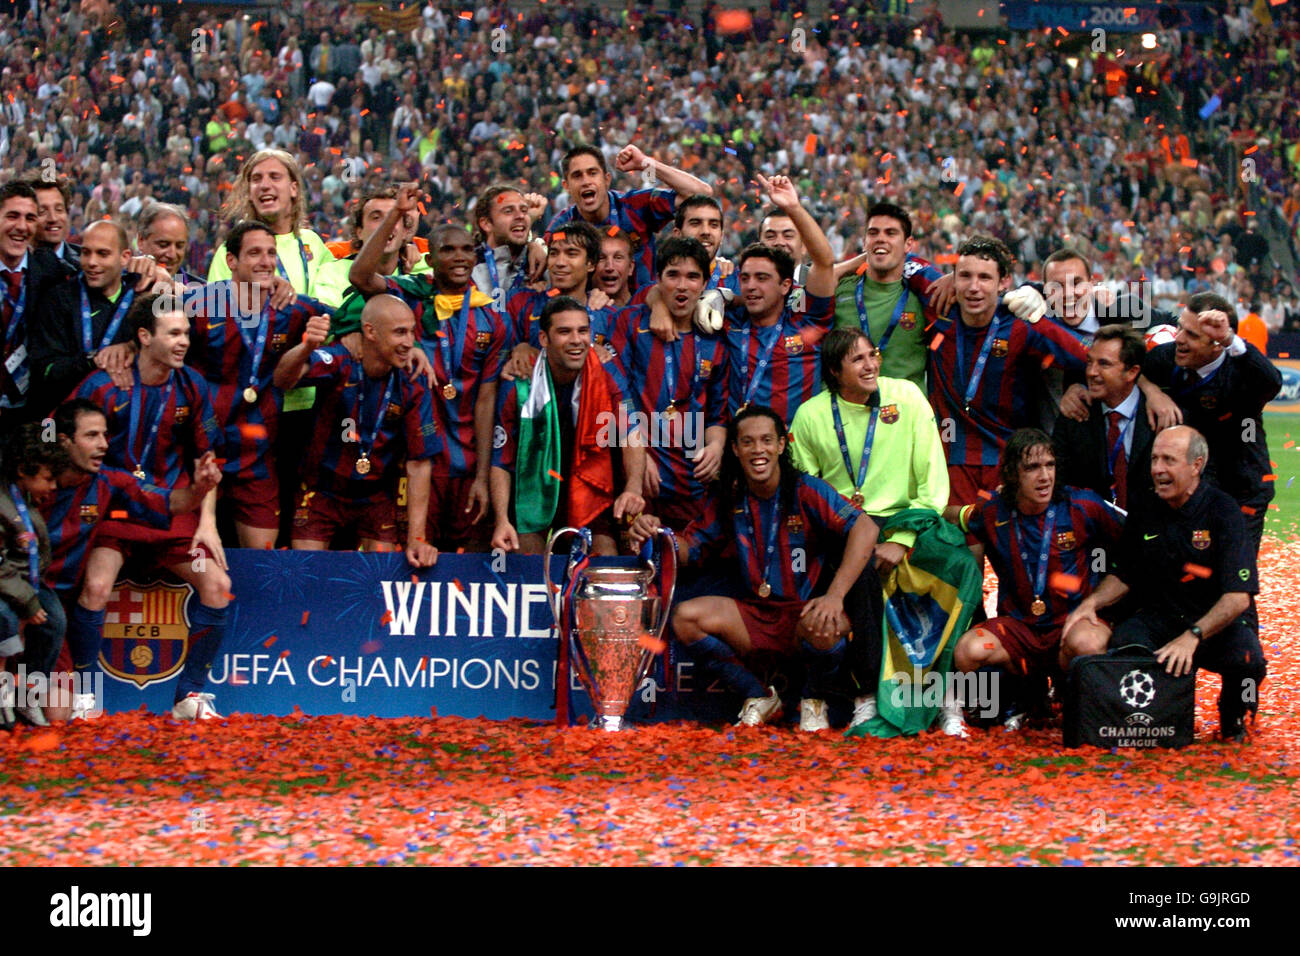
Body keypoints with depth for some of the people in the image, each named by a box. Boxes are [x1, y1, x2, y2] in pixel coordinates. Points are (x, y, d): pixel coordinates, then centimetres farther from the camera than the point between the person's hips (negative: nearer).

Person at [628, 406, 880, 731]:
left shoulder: (805, 490, -11)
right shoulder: (729, 500, 4)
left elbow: (865, 529, -23)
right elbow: (691, 549, 10)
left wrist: (835, 595, -35)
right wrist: (657, 535, -14)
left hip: (805, 610, -4)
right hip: (755, 616, 5)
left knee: (823, 626, -39)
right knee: (685, 618, -17)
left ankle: (814, 701, -1)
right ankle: (760, 698, 4)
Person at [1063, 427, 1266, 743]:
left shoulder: (1222, 511, -10)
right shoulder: (1145, 514, 6)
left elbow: (1238, 596, -18)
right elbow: (1122, 577, 19)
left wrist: (1192, 637, -30)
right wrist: (1091, 602, -3)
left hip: (1217, 622, -4)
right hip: (1157, 617, 4)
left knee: (1247, 660, -35)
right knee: (1122, 643, -28)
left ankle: (1233, 715, 3)